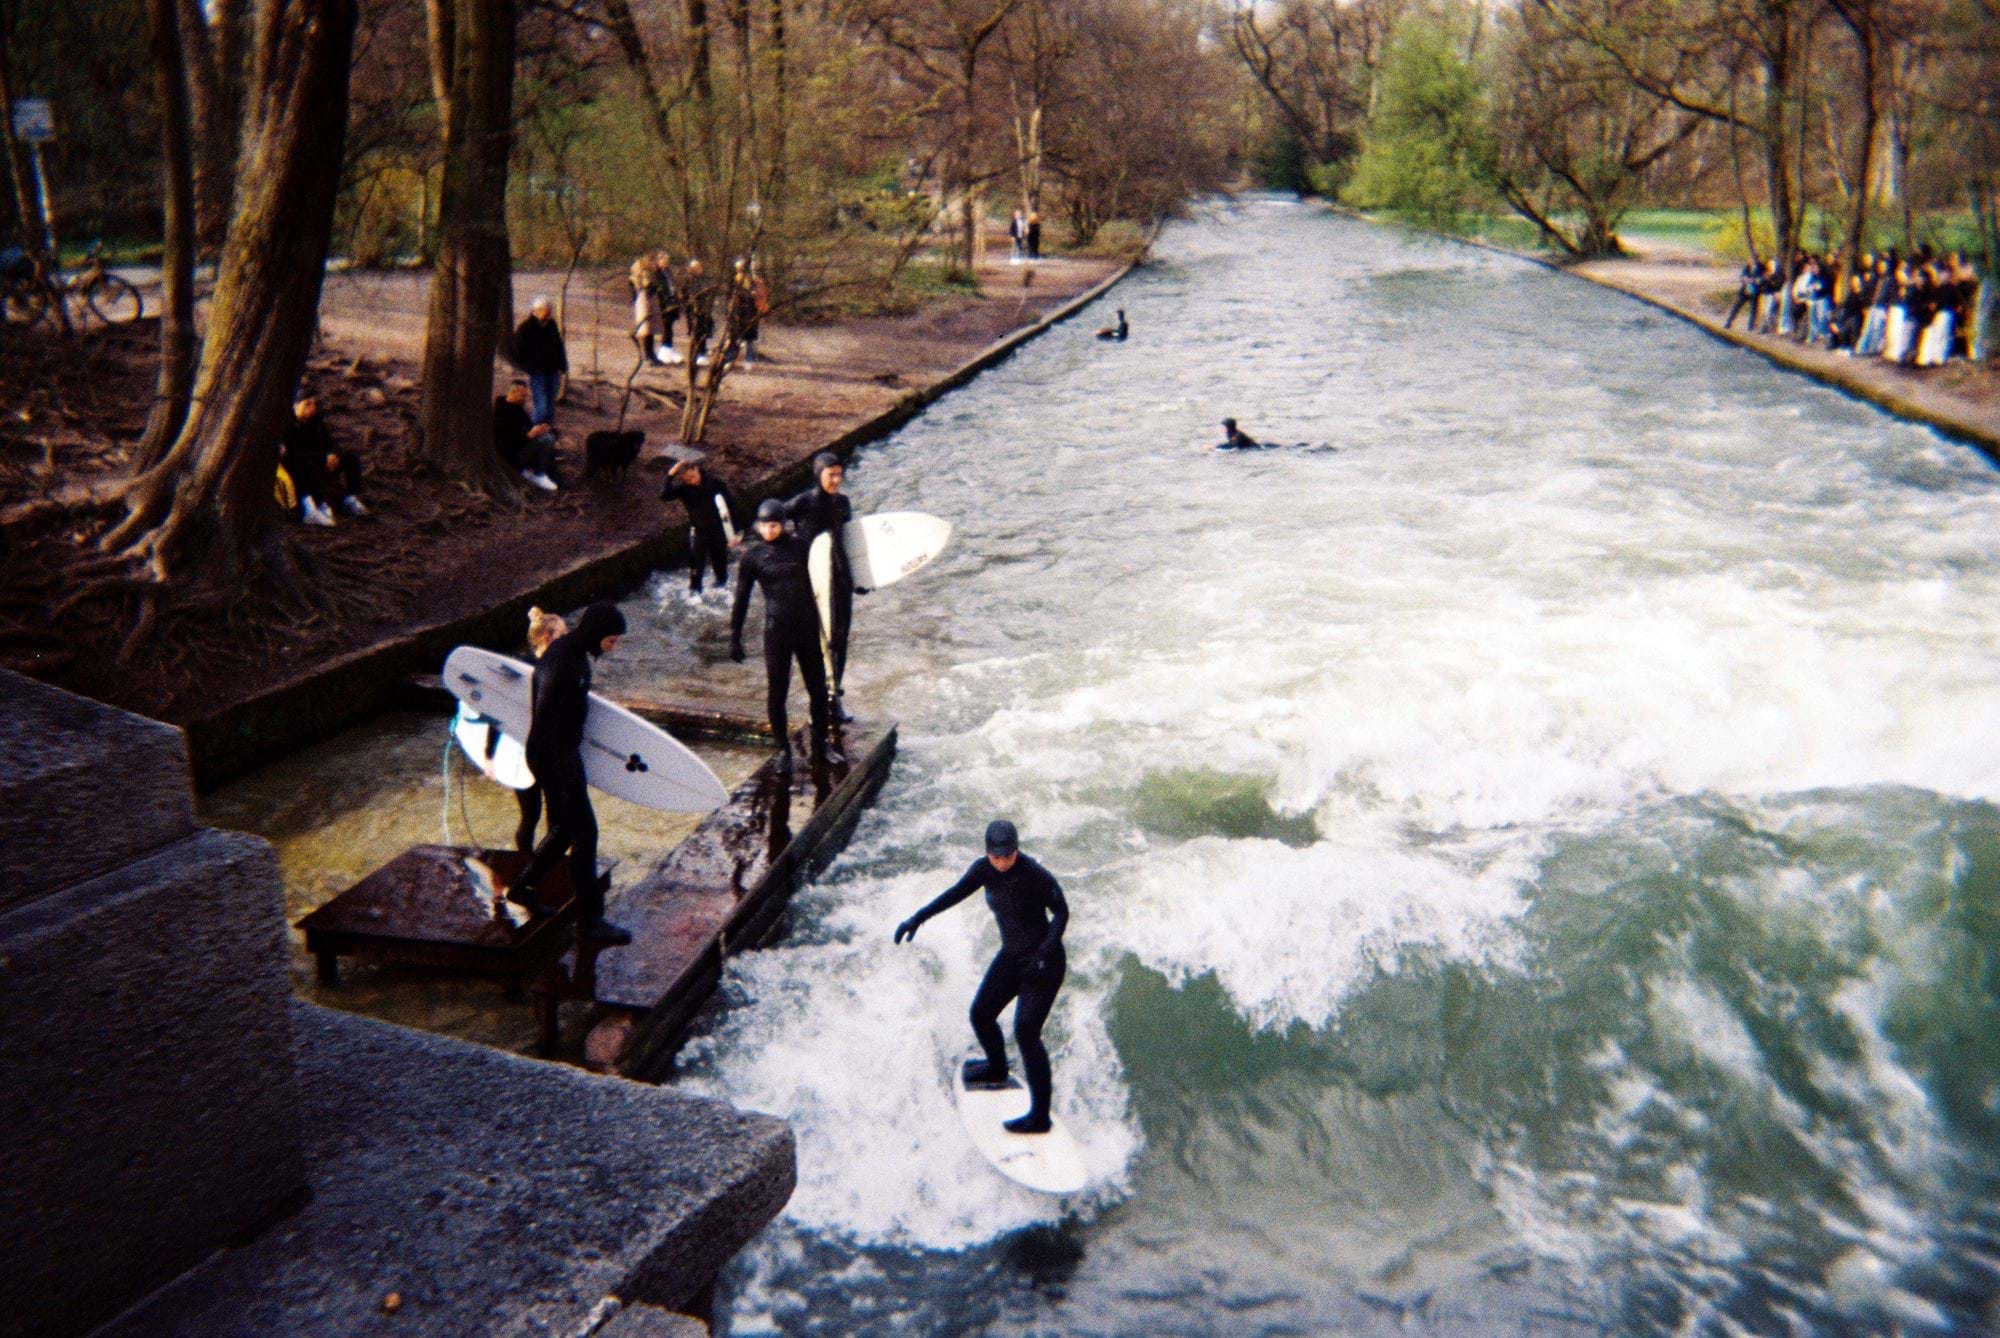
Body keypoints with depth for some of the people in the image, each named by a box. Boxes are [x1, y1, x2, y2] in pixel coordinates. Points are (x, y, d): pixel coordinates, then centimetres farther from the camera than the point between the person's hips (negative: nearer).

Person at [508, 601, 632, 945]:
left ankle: (522, 887, 38)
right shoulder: (561, 667, -26)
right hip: (553, 758, -10)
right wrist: (558, 785, -23)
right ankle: (590, 920, 6)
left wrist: (578, 767, 25)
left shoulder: (574, 650, 4)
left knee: (564, 828, 20)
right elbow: (543, 729, -26)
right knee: (584, 833, -3)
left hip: (568, 751, 10)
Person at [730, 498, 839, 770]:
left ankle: (821, 745, 27)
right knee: (776, 694, 3)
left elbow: (816, 582, 12)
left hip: (807, 628, 2)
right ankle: (783, 750, 19)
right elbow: (741, 598, 1)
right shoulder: (752, 555, -4)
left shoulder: (799, 546, 0)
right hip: (776, 632, -2)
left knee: (818, 689, 10)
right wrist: (735, 637, 0)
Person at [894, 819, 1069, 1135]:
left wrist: (1044, 951, -27)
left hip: (1044, 962, -7)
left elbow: (1061, 913, -16)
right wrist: (918, 918, -2)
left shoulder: (1036, 875, -25)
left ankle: (1040, 1117, -7)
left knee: (1025, 1032, -16)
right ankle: (996, 1070, 48)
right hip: (1012, 957, 7)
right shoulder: (984, 869, -8)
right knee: (981, 1015, 16)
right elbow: (957, 892, 4)